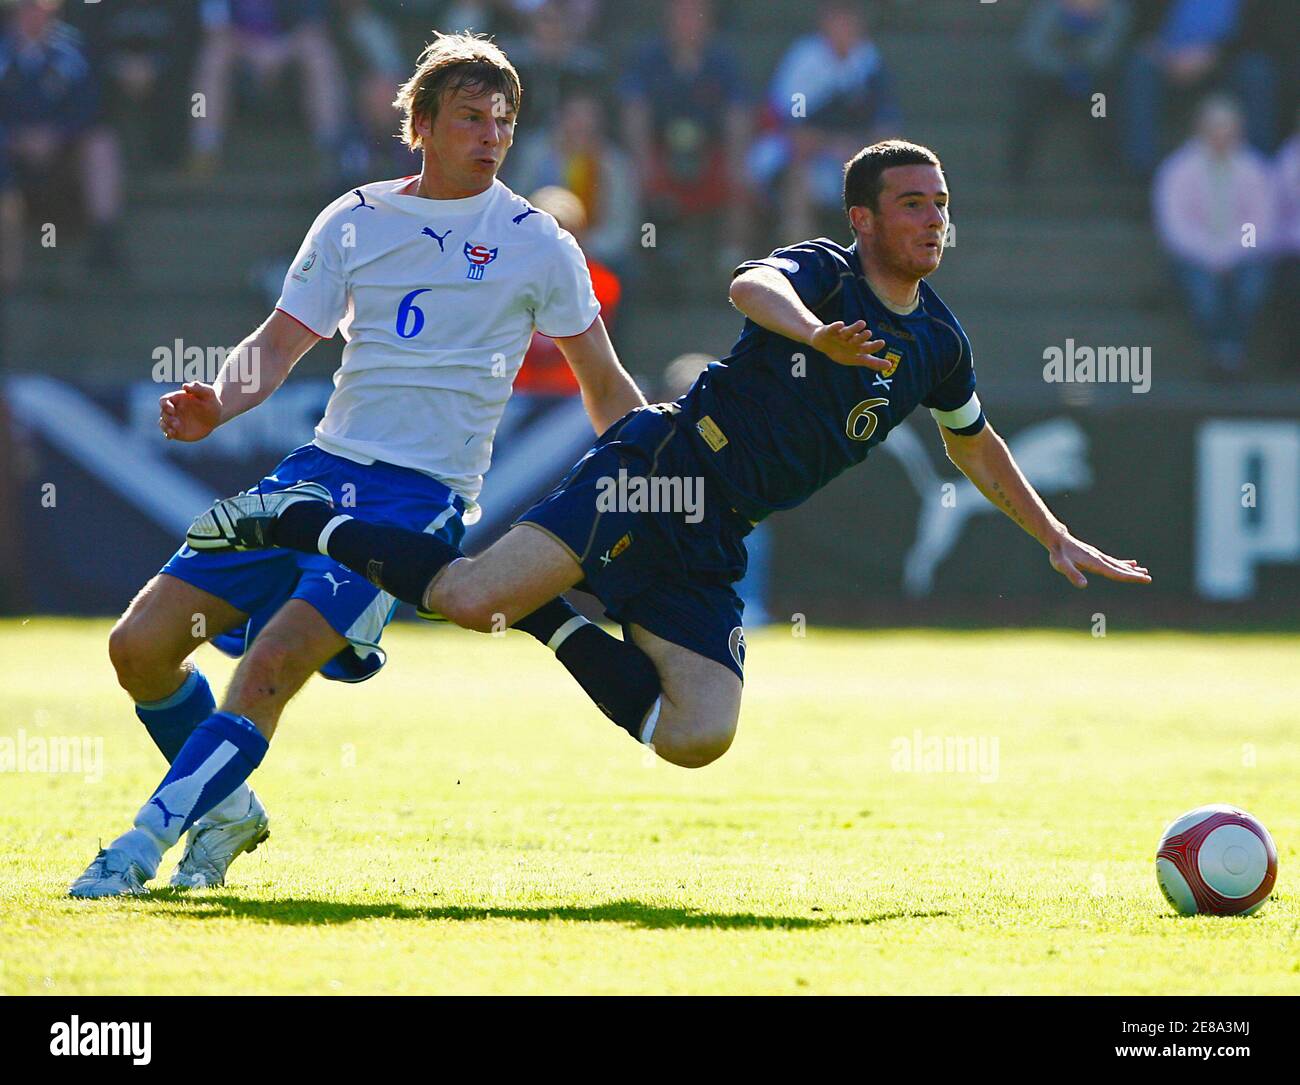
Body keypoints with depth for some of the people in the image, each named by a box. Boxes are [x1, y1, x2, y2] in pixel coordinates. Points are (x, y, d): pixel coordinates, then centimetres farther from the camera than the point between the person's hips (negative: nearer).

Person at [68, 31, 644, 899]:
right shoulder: (354, 222, 11)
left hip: (424, 492, -4)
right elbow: (279, 345, 13)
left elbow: (606, 388, 13)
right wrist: (216, 404, -6)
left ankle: (143, 845, -20)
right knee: (141, 645, -4)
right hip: (324, 467, 5)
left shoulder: (537, 244, 3)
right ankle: (226, 810, 17)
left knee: (277, 658, -26)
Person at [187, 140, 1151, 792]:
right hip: (667, 466, -6)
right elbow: (752, 286, -29)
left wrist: (1058, 539, 33)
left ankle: (557, 625, 9)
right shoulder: (824, 271, -5)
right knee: (476, 598, -23)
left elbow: (975, 444, 34)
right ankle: (295, 523, -1)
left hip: (715, 540, 6)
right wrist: (814, 333, -49)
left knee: (699, 738, -13)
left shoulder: (937, 345, 15)